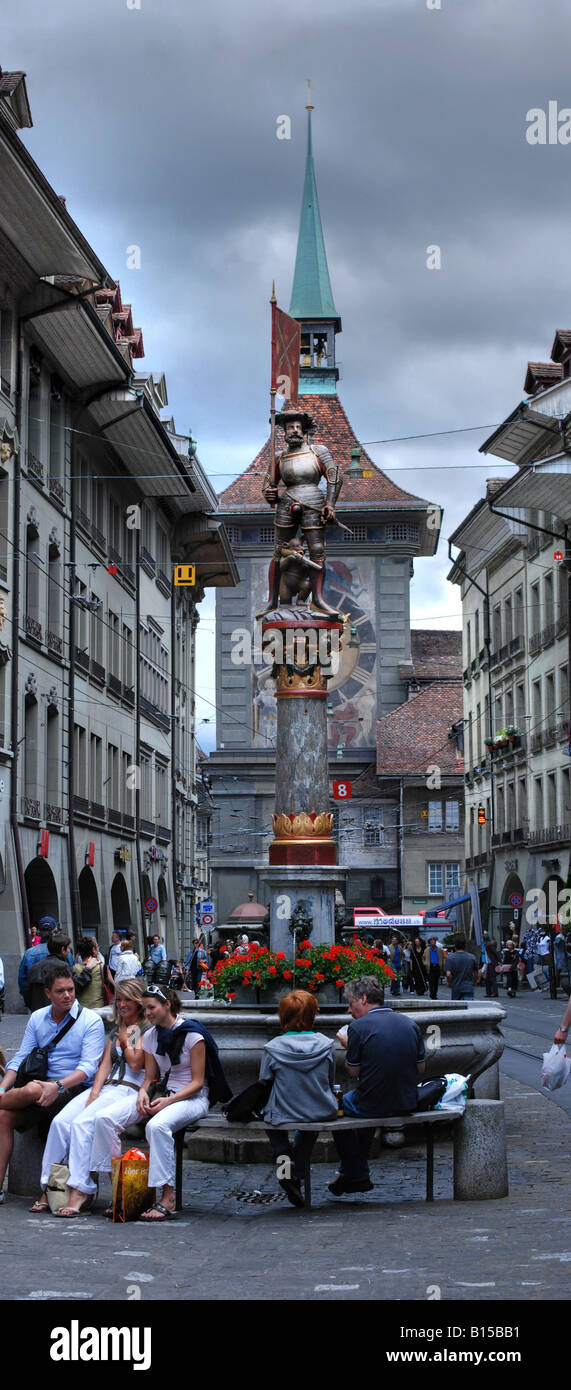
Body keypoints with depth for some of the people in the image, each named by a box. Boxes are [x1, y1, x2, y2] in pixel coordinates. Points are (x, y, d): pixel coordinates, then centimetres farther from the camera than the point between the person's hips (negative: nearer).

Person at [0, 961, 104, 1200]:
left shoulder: (91, 1021, -1)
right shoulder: (37, 1019, 14)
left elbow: (89, 1067, -11)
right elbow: (20, 1059, 11)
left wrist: (58, 1086, -27)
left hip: (74, 1088, -5)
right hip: (43, 1084, 5)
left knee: (33, 1089, -34)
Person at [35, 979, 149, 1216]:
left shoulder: (148, 1030, 4)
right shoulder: (116, 1030, 26)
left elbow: (135, 1063, -7)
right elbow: (105, 1065, 15)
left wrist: (126, 1040, 7)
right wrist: (94, 1093, 0)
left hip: (131, 1092, -7)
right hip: (106, 1087, 7)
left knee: (82, 1123, -31)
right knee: (60, 1121, -20)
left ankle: (80, 1190, -33)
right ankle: (50, 1188, -23)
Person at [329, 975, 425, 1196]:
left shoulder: (359, 1027, -13)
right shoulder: (410, 1024, 3)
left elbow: (354, 1073, -6)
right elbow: (420, 1068, 8)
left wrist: (348, 1045, 9)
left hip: (374, 1106, -6)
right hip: (407, 1103, 6)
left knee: (339, 1104, 25)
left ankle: (356, 1175, 30)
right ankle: (351, 1170, 44)